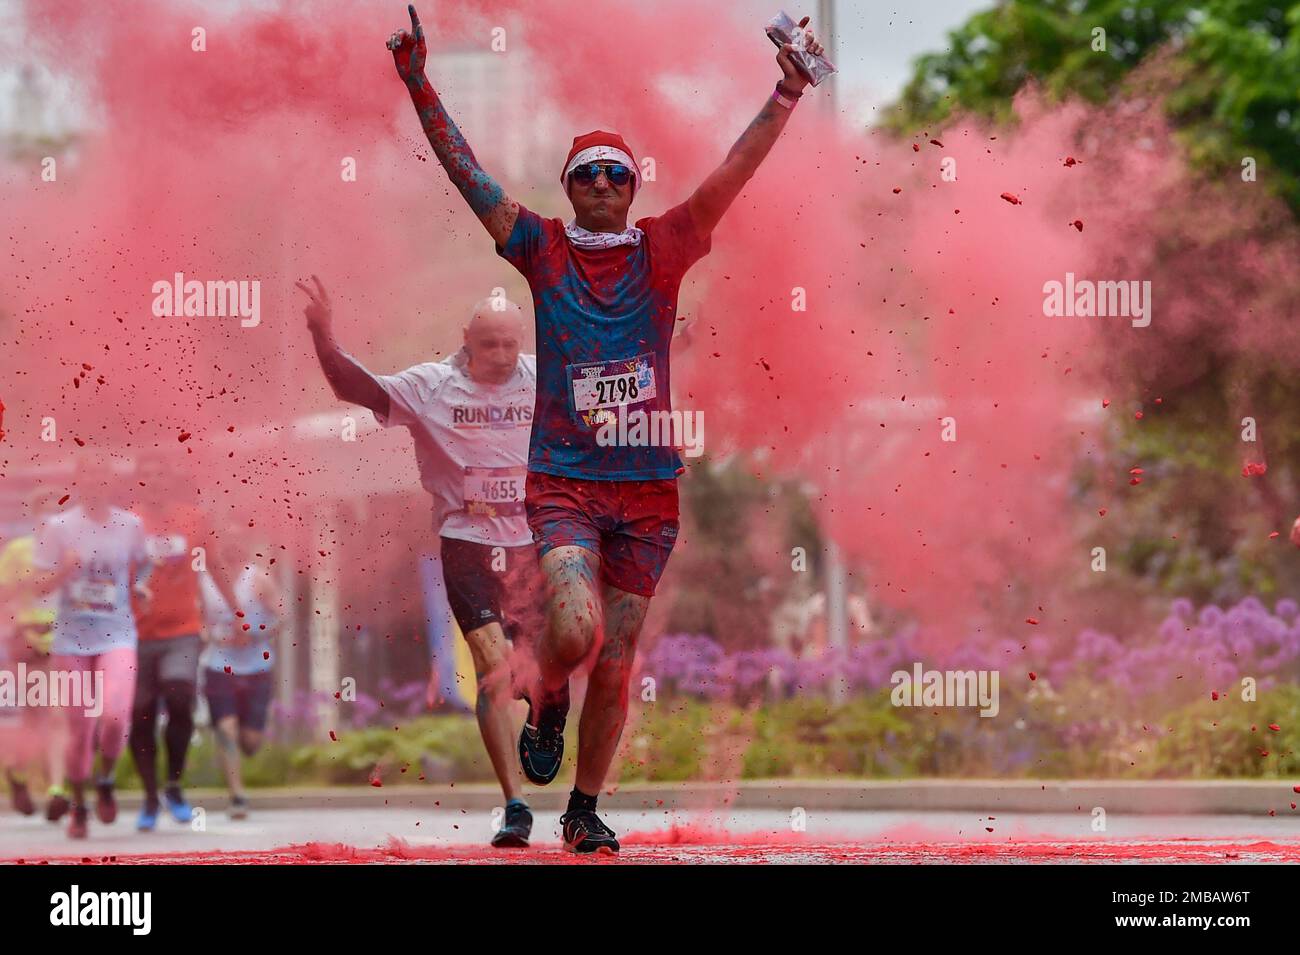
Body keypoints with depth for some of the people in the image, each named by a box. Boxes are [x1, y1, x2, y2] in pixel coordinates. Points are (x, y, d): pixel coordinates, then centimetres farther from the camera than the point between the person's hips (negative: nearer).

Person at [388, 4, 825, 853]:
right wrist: (419, 87, -10)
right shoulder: (543, 249, 4)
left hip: (648, 486, 2)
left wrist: (785, 98, -13)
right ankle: (546, 704, 12)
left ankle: (585, 811, 21)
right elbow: (466, 173, -1)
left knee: (616, 664, 5)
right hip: (563, 480, -2)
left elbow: (732, 177, -1)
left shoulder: (662, 250, 6)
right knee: (575, 633, -23)